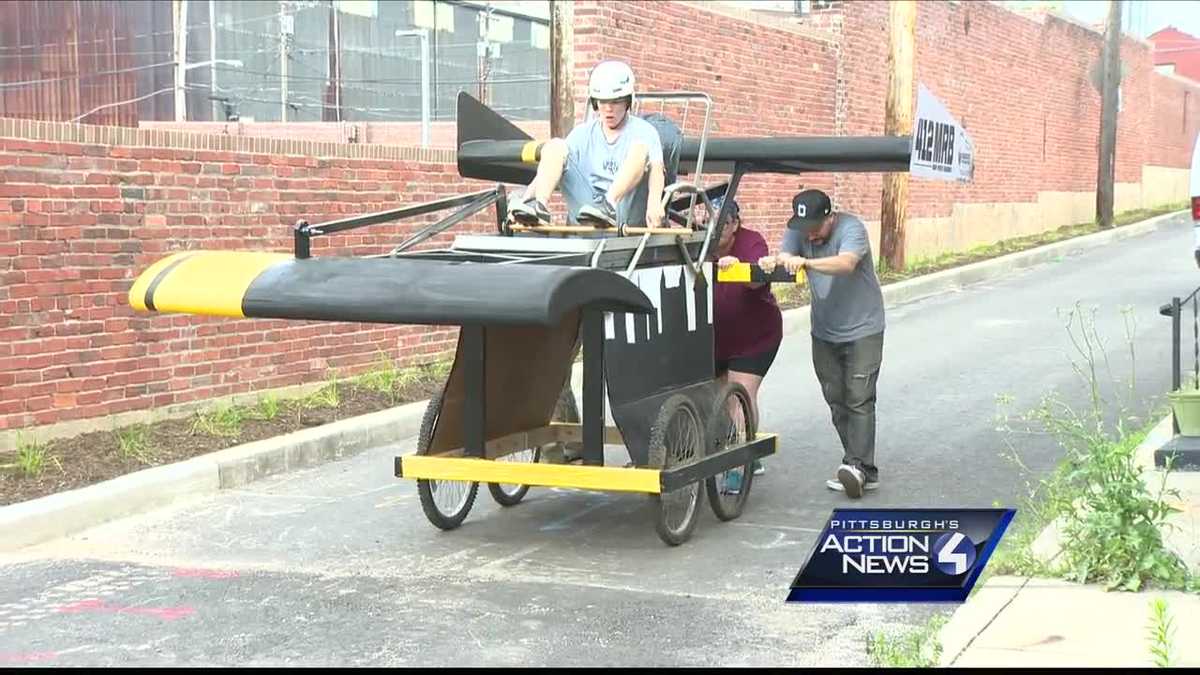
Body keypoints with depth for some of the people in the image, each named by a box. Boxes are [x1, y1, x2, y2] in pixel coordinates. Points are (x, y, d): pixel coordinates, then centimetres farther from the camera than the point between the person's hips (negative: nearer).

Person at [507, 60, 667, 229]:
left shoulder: (643, 131, 7)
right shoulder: (582, 134, 18)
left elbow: (656, 169, -12)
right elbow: (547, 170, 9)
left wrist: (654, 204, -34)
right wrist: (527, 195, -10)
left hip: (628, 216, -3)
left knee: (640, 148, -24)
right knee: (555, 146, -8)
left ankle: (609, 206, -45)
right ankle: (539, 207, -33)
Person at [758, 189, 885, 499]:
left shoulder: (851, 228, -21)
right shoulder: (798, 231, -4)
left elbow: (846, 263, -39)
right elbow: (784, 257, -19)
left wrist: (805, 261, -55)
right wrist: (770, 262, -44)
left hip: (862, 328, -6)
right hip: (824, 332, 6)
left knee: (859, 399, -12)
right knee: (836, 401, 7)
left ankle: (859, 466, -15)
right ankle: (859, 468, 13)